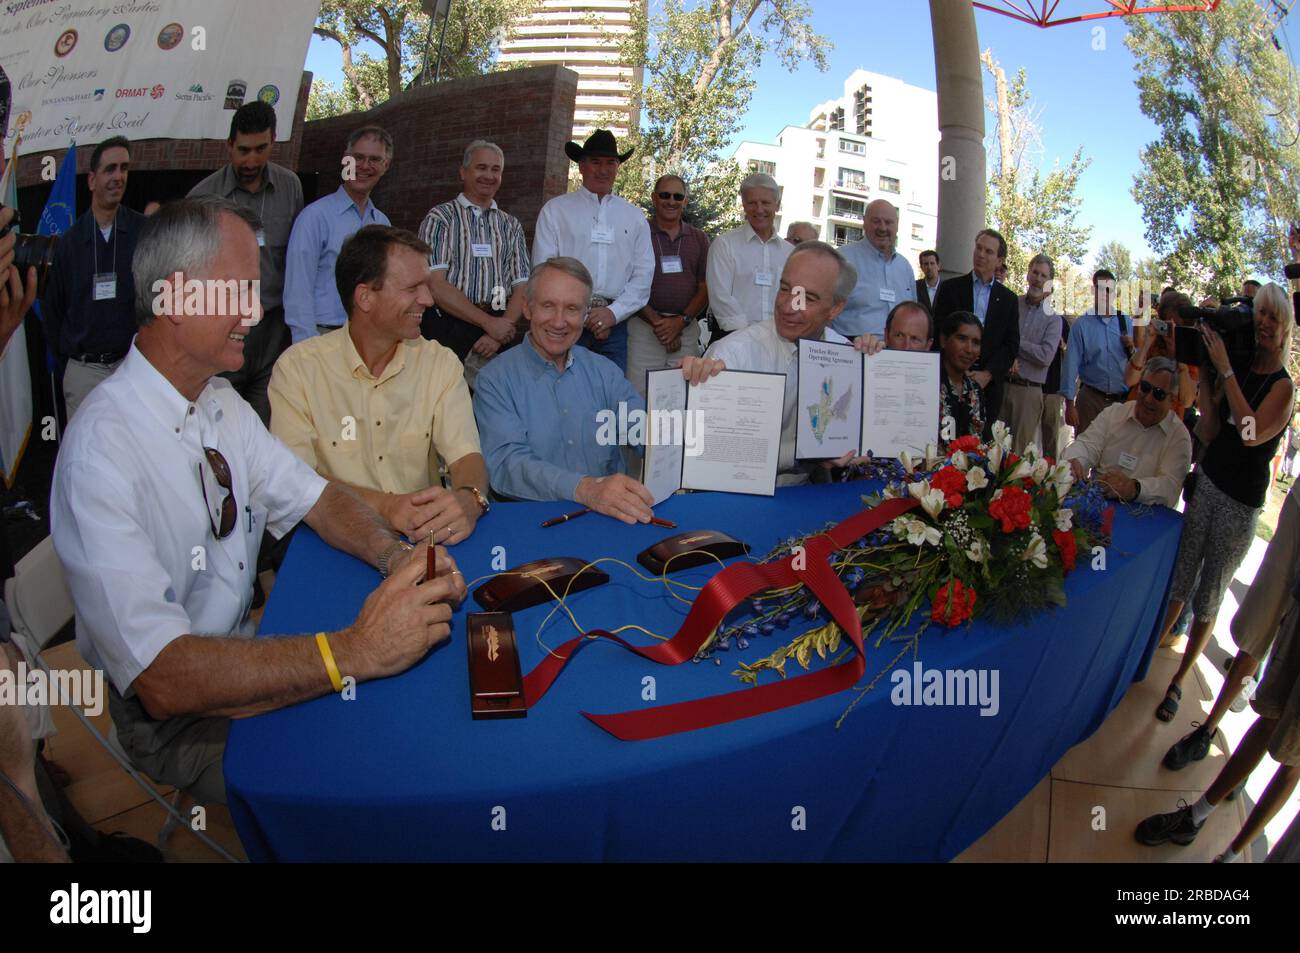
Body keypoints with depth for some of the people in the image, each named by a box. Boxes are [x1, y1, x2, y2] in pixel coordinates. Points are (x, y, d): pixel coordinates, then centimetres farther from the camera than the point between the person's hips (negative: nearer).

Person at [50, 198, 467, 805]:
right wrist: (354, 651, -38)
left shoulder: (221, 403, 1)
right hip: (171, 712, -7)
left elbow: (314, 498, 5)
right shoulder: (103, 452, -27)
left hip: (245, 653, 7)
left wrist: (393, 556, -16)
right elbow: (162, 679, -33)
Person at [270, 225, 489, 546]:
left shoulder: (441, 363, 8)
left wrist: (469, 499, -28)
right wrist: (383, 506, -26)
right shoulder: (298, 366, -2)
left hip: (426, 538, 3)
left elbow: (467, 457, -3)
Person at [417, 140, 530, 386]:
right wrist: (489, 322, -14)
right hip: (448, 327, -3)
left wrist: (499, 333, -10)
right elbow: (435, 284, -9)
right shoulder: (440, 218, 2)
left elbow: (521, 288, 8)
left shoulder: (511, 225, 15)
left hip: (499, 328, 3)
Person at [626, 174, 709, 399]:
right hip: (644, 327, -2)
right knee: (639, 397, -6)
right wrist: (656, 322, -11)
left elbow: (705, 288, 10)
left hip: (687, 329, 3)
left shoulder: (699, 239, 14)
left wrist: (681, 321, -6)